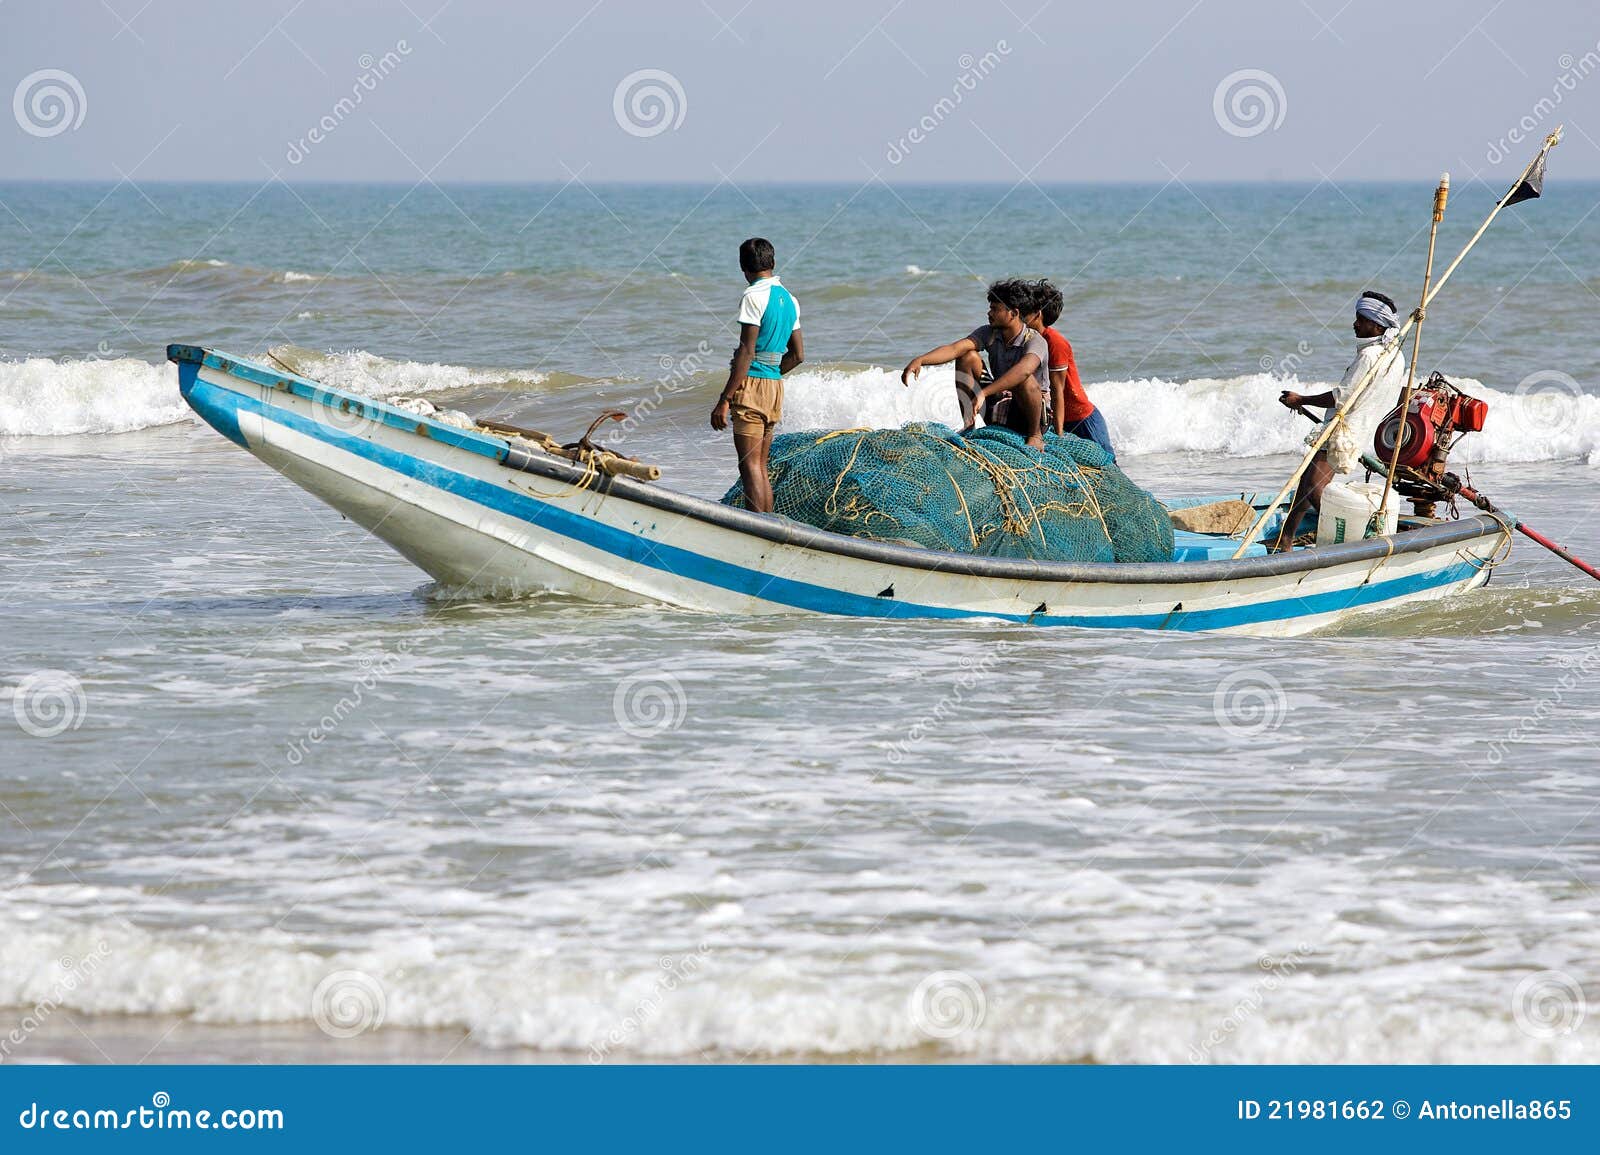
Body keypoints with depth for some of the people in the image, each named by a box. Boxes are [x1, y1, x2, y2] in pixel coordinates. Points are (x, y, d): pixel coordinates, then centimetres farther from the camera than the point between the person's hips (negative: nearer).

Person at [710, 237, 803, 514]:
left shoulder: (754, 296, -11)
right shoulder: (789, 299, 13)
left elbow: (746, 352, -17)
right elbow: (798, 354, 17)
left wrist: (725, 399, -16)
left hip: (750, 387, -8)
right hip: (776, 387, 8)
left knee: (750, 465, -9)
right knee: (761, 466, 13)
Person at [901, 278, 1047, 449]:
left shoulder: (1035, 341, -22)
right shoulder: (989, 333, -3)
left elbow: (1024, 369, -44)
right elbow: (955, 348, -17)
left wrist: (983, 393, -53)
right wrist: (919, 360, -34)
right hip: (997, 405, 5)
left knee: (1024, 379, -37)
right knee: (968, 357, -10)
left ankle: (1035, 436, -17)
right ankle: (968, 422, -9)